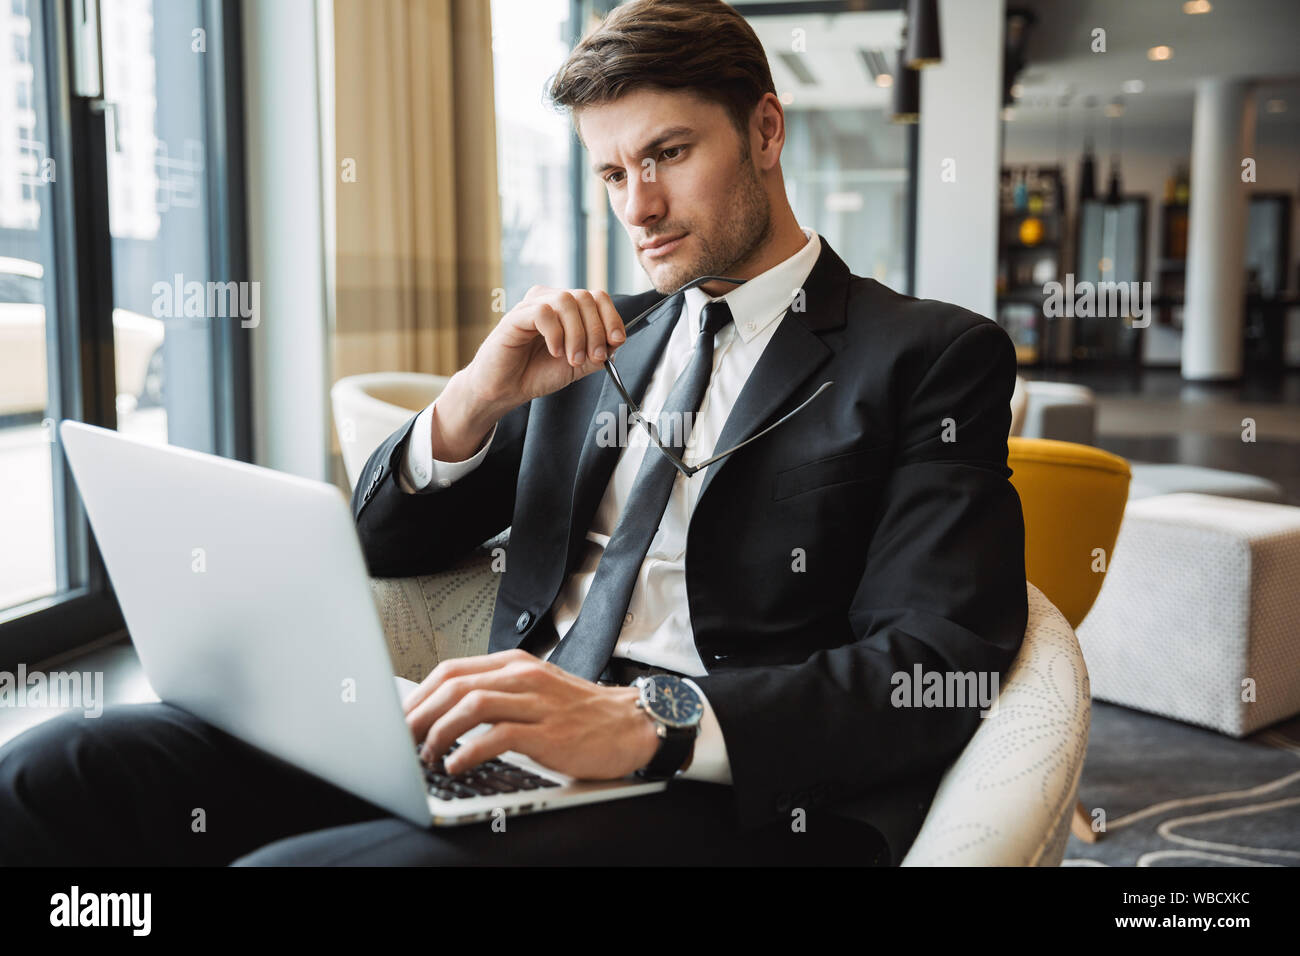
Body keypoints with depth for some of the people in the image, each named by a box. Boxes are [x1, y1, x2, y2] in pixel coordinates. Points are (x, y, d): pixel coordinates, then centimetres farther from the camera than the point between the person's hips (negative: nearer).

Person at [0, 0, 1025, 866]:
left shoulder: (935, 357, 4)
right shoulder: (599, 340, 20)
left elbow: (940, 665, -9)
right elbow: (383, 544, 19)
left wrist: (649, 721, -23)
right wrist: (474, 399, -3)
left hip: (718, 797, -5)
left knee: (293, 862, -32)